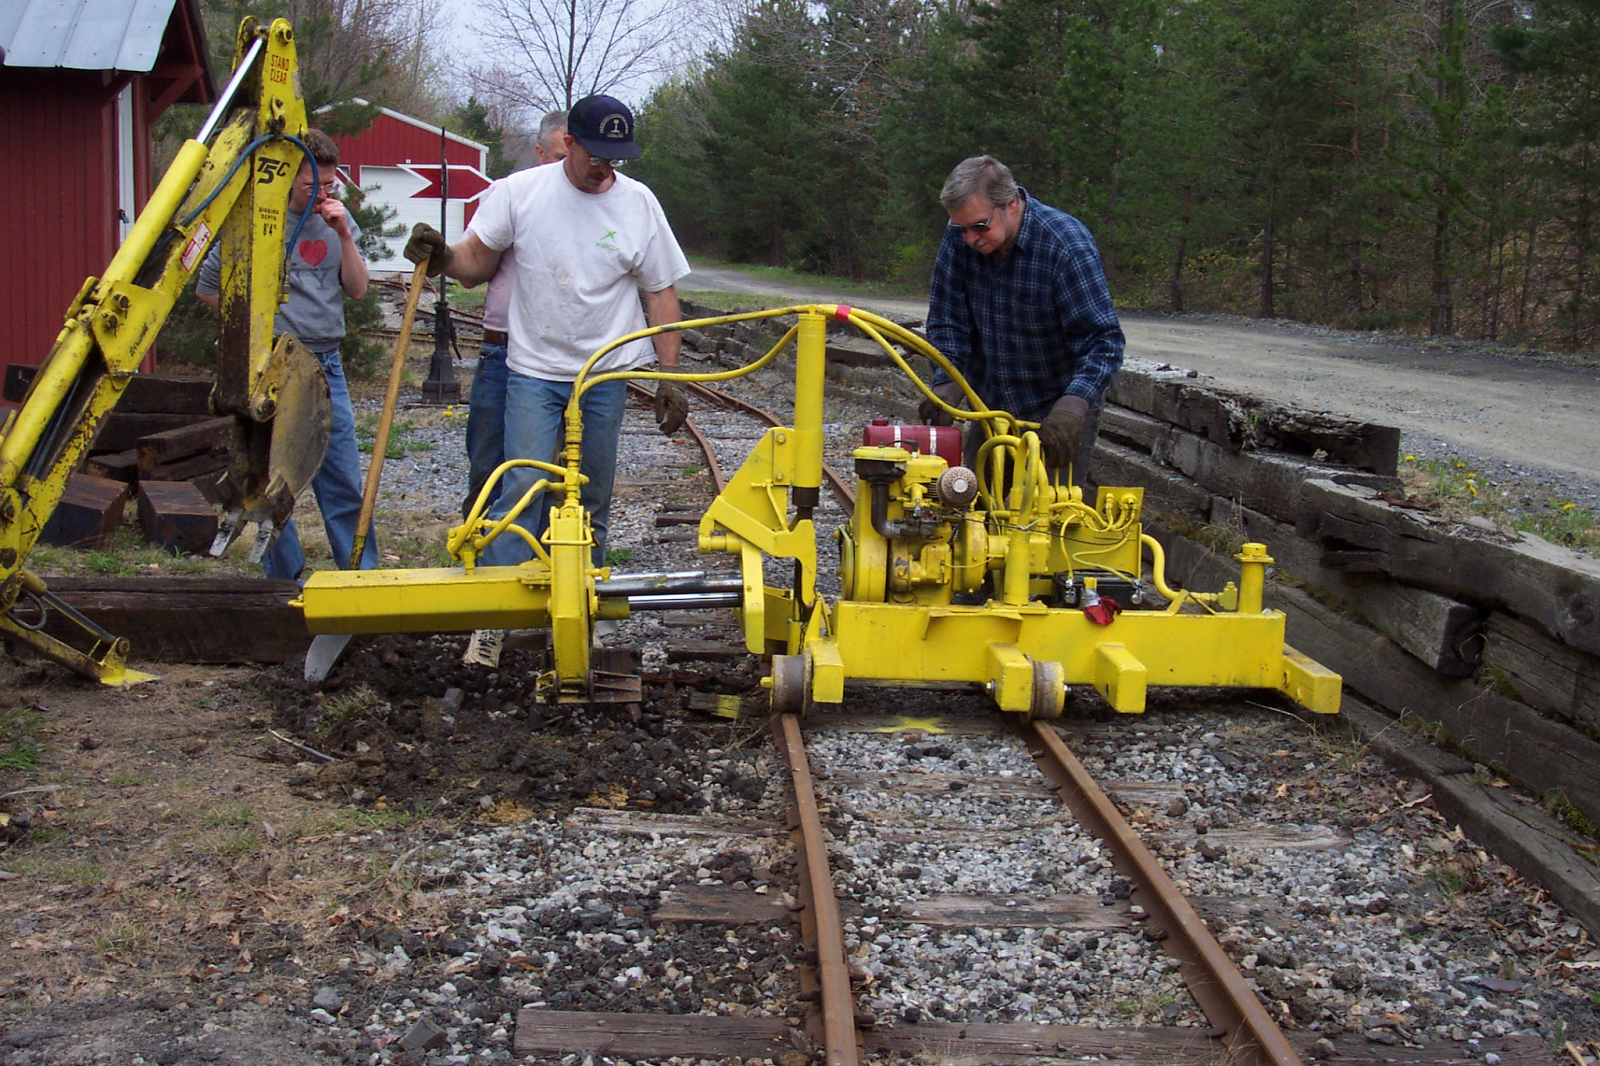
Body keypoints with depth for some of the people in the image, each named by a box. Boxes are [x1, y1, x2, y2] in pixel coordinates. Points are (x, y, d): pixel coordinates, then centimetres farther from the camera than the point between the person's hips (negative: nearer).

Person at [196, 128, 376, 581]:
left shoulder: (336, 219, 8)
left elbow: (357, 289, 3)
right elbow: (207, 287, 3)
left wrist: (344, 235, -8)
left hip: (325, 366, 4)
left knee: (344, 480, 5)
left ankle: (361, 575, 13)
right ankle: (283, 579, 14)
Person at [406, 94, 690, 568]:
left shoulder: (639, 203, 0)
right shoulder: (520, 191, -3)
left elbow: (661, 293, 5)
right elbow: (477, 262, 4)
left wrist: (669, 377, 3)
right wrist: (442, 257, -19)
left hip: (607, 374, 2)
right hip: (533, 371, -2)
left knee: (592, 500, 9)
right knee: (523, 487, -11)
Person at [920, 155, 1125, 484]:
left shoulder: (1067, 244, -22)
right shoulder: (959, 238, -9)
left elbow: (1103, 340, -24)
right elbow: (947, 321, -2)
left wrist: (1072, 407, -39)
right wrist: (947, 383, -18)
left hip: (1055, 411, -4)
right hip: (991, 408, 5)